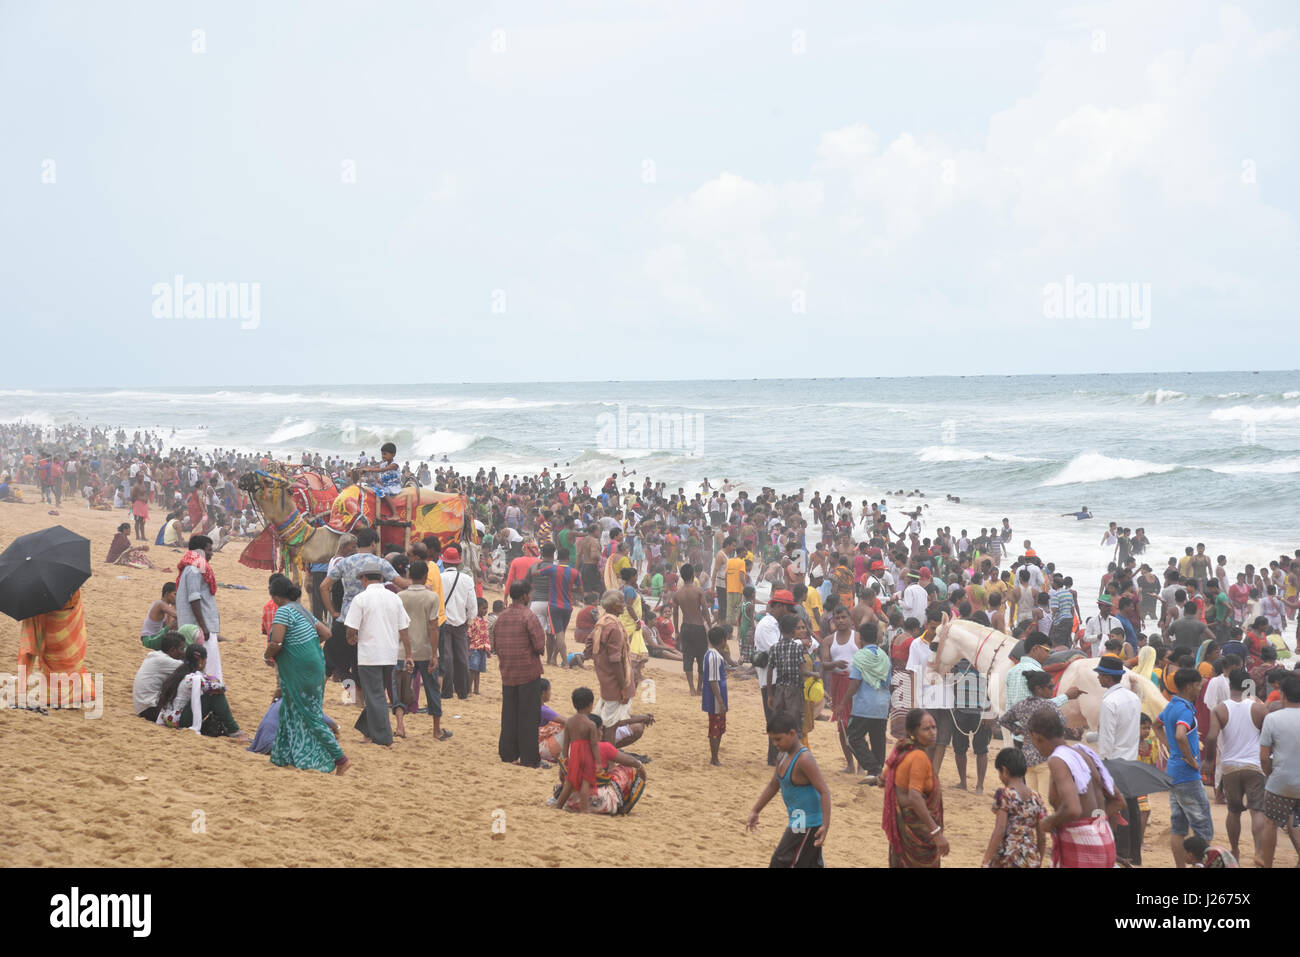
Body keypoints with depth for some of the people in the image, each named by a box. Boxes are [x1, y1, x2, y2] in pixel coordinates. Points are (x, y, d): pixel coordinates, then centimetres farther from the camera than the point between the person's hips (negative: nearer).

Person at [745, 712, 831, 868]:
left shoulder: (804, 759, -21)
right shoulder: (785, 756, 7)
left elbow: (824, 791, -25)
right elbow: (773, 786, 20)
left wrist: (825, 825, -31)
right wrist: (755, 811, 20)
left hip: (806, 824, -9)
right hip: (797, 821, 9)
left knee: (782, 863, -6)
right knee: (813, 864, 16)